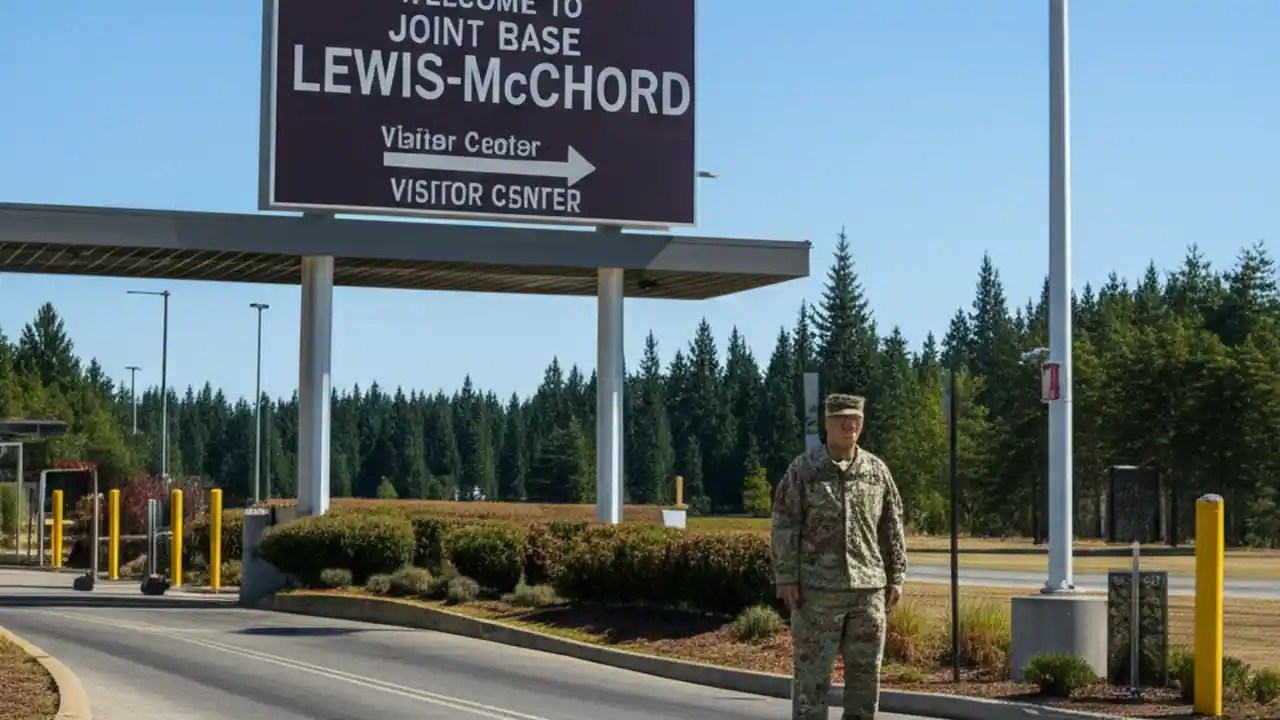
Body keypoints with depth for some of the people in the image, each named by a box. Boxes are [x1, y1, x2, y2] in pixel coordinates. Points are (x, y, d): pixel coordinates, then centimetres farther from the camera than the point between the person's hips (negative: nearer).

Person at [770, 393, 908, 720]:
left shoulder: (877, 470, 9)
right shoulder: (803, 469, -1)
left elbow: (893, 527, 13)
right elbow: (784, 526, -3)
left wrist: (896, 576, 7)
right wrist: (786, 579, -9)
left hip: (869, 587, 4)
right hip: (817, 589, -4)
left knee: (866, 670, 7)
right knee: (812, 672, -1)